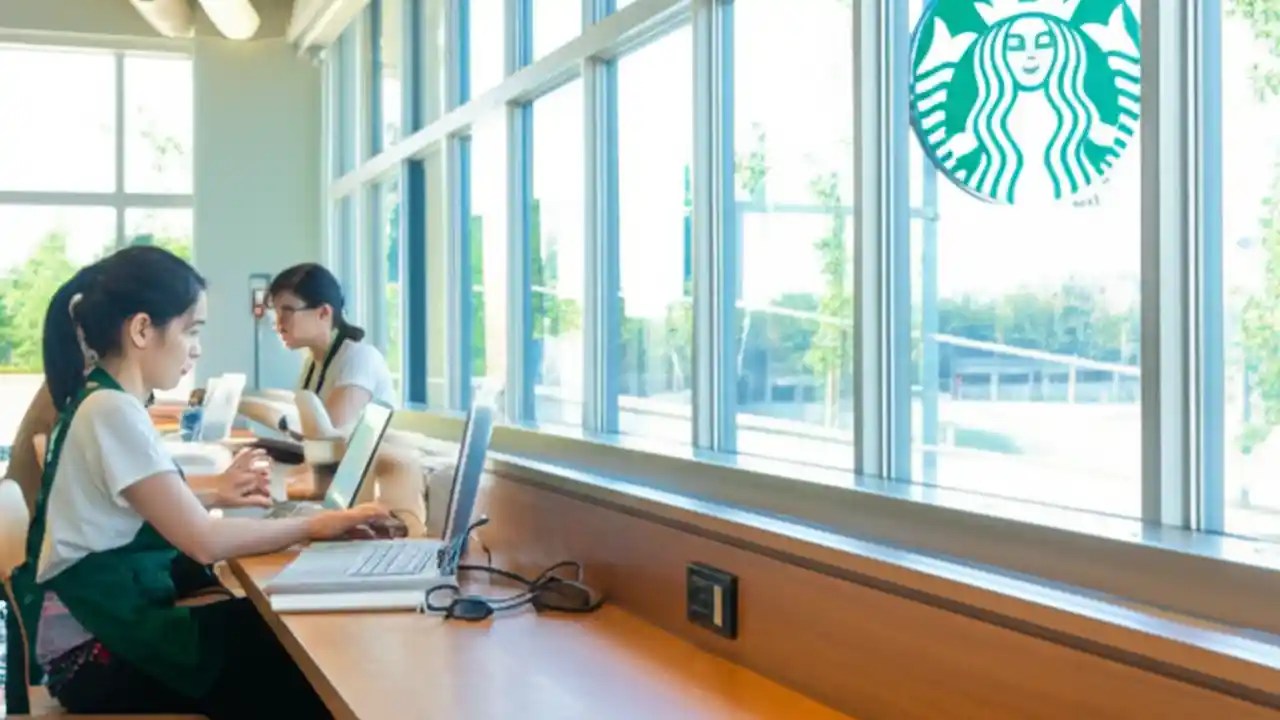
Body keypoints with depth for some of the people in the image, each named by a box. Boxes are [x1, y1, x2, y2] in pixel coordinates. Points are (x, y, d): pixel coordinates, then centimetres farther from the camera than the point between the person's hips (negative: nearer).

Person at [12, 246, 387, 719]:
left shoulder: (102, 400, 10)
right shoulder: (114, 411, -20)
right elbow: (204, 540, -22)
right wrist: (313, 526, -13)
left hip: (111, 619, 9)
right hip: (97, 651, -9)